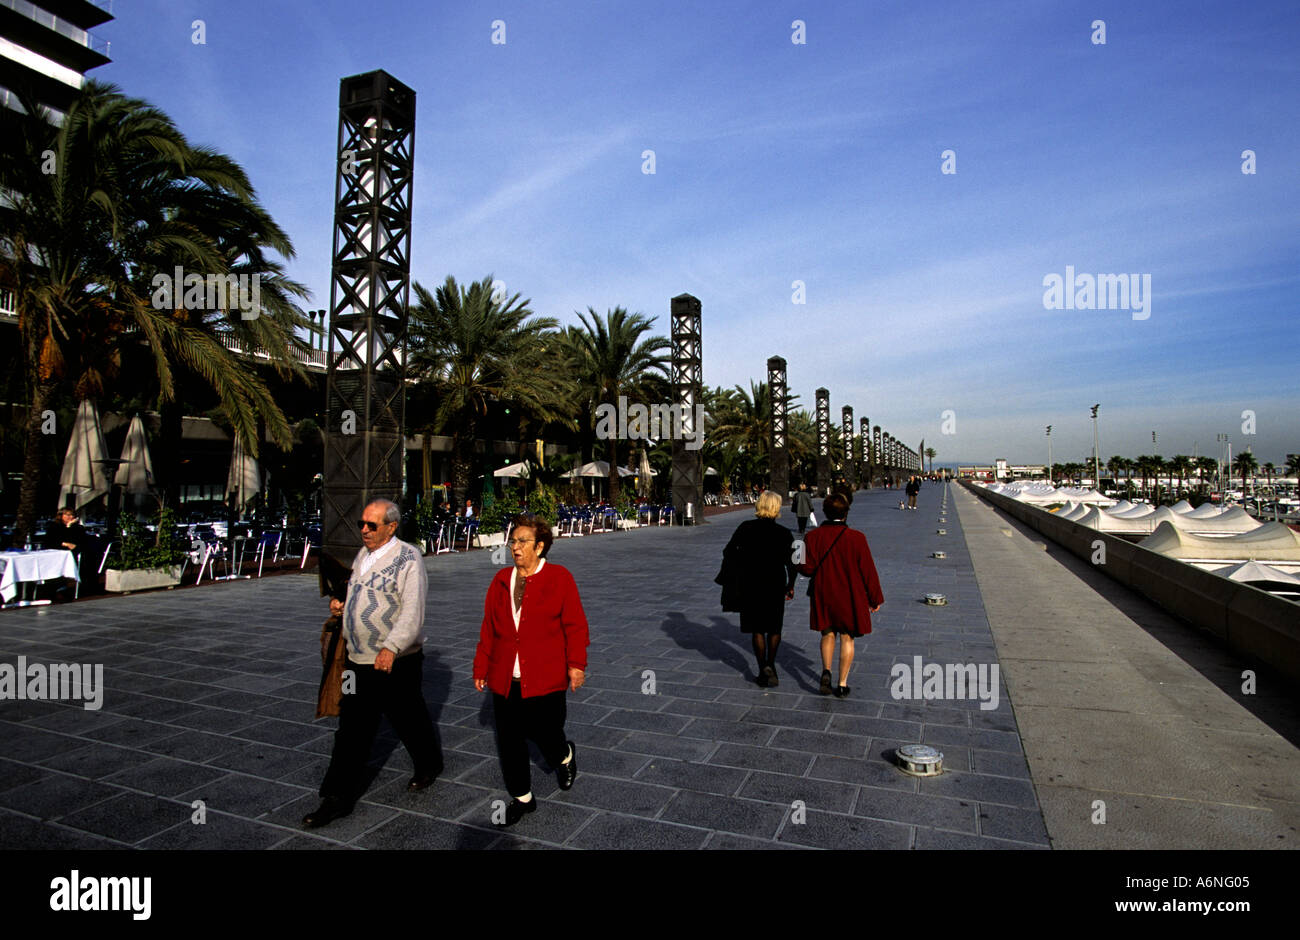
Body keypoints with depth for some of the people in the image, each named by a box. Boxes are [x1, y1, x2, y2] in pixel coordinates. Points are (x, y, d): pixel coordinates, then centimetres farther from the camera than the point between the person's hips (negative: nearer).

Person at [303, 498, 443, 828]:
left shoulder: (408, 558, -16)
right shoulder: (363, 555, 10)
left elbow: (412, 612, -24)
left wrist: (391, 647, -35)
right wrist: (342, 604, 6)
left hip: (396, 662, -7)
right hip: (359, 661, 7)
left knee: (410, 721, 13)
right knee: (351, 730, 9)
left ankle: (429, 766, 39)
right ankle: (338, 798, 19)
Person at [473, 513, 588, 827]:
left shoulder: (559, 578, -5)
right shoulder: (501, 580, 7)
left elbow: (575, 625, -5)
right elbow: (488, 628, 11)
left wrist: (576, 664, -9)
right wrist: (481, 668, 12)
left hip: (545, 678, -4)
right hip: (505, 680, 4)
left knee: (544, 732, 4)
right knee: (509, 741, 9)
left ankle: (565, 756, 40)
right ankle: (522, 798, 29)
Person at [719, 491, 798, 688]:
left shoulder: (745, 528, -6)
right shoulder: (784, 534, -8)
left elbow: (729, 552, -6)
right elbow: (792, 563, -5)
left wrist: (731, 580, 7)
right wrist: (790, 586, 9)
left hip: (749, 586, 0)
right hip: (775, 587, 0)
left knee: (757, 630, 10)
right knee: (774, 628, 18)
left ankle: (764, 671, 10)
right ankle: (770, 665, 10)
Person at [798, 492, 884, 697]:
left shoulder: (813, 536, -10)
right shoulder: (856, 538, -15)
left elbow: (807, 568, -10)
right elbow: (868, 571, -8)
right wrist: (875, 598, 3)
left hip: (823, 596, 2)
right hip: (850, 598, -2)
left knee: (828, 634, 19)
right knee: (847, 638, 11)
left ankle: (826, 671, 0)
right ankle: (842, 684, 15)